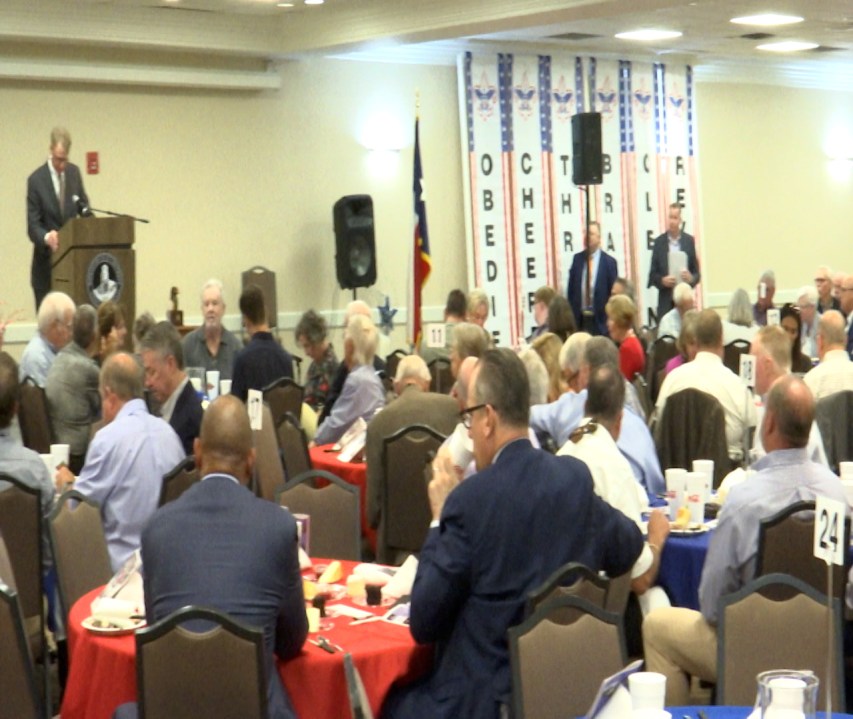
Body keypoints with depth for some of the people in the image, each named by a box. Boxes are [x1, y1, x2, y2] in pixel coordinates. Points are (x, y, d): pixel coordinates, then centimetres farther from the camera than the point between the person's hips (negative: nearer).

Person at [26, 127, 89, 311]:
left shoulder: (74, 172, 4)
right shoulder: (36, 180, -9)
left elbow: (84, 206, 15)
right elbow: (32, 227, -10)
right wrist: (46, 237, -32)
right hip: (47, 263, -3)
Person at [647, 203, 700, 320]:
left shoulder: (689, 241, 6)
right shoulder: (659, 241, 4)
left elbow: (697, 273, 9)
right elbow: (652, 274, 5)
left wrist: (691, 279, -13)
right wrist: (662, 281, -15)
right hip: (665, 301, -1)